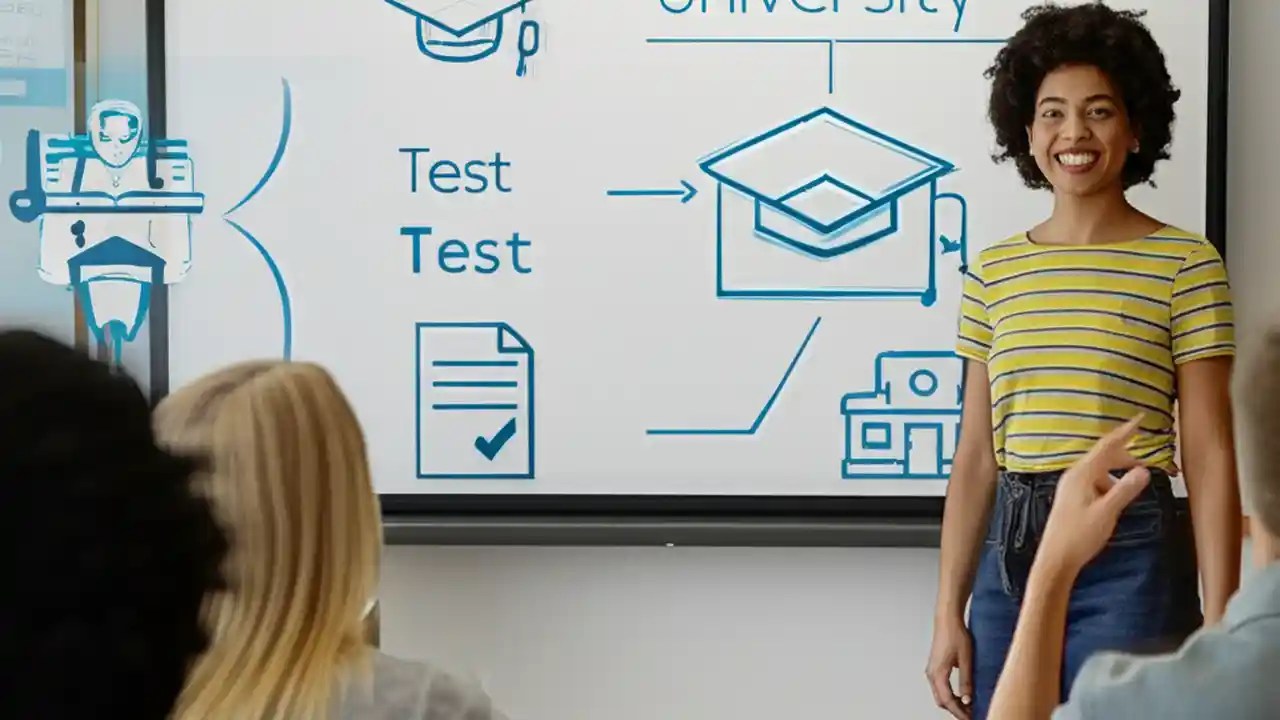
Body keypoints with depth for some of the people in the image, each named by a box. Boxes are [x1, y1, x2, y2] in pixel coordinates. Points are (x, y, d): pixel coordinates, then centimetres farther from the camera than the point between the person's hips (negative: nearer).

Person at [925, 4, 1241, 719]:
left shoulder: (1186, 264, -3)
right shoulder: (993, 272, 9)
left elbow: (1209, 457, -5)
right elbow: (976, 455, 10)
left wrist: (1218, 629, -10)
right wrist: (948, 613, 7)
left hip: (1132, 558, -4)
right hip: (1011, 557, 4)